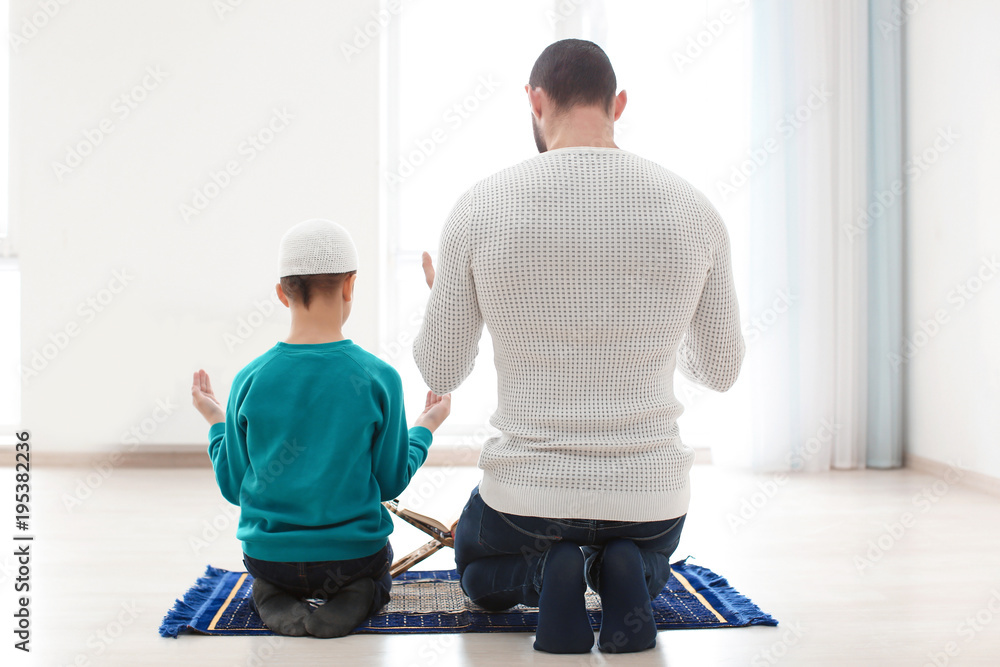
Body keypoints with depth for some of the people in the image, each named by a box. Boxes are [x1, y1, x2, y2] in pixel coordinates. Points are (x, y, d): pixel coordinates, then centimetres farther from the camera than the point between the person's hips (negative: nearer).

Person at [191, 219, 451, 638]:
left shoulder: (249, 381, -11)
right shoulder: (379, 379, -14)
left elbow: (233, 486, -1)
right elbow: (391, 483, -4)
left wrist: (215, 420, 15)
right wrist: (426, 426, 13)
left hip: (269, 556, 2)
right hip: (353, 553, -1)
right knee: (378, 576, 34)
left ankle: (273, 598, 1)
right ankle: (353, 600, -2)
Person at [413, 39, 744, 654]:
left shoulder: (480, 208, -11)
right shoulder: (693, 210, -7)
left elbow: (441, 373, 0)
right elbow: (721, 370, 5)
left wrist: (440, 300, 22)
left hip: (529, 491, -1)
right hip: (649, 495, 1)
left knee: (482, 578, 35)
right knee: (645, 562, 38)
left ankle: (544, 577, -2)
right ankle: (624, 578, 0)